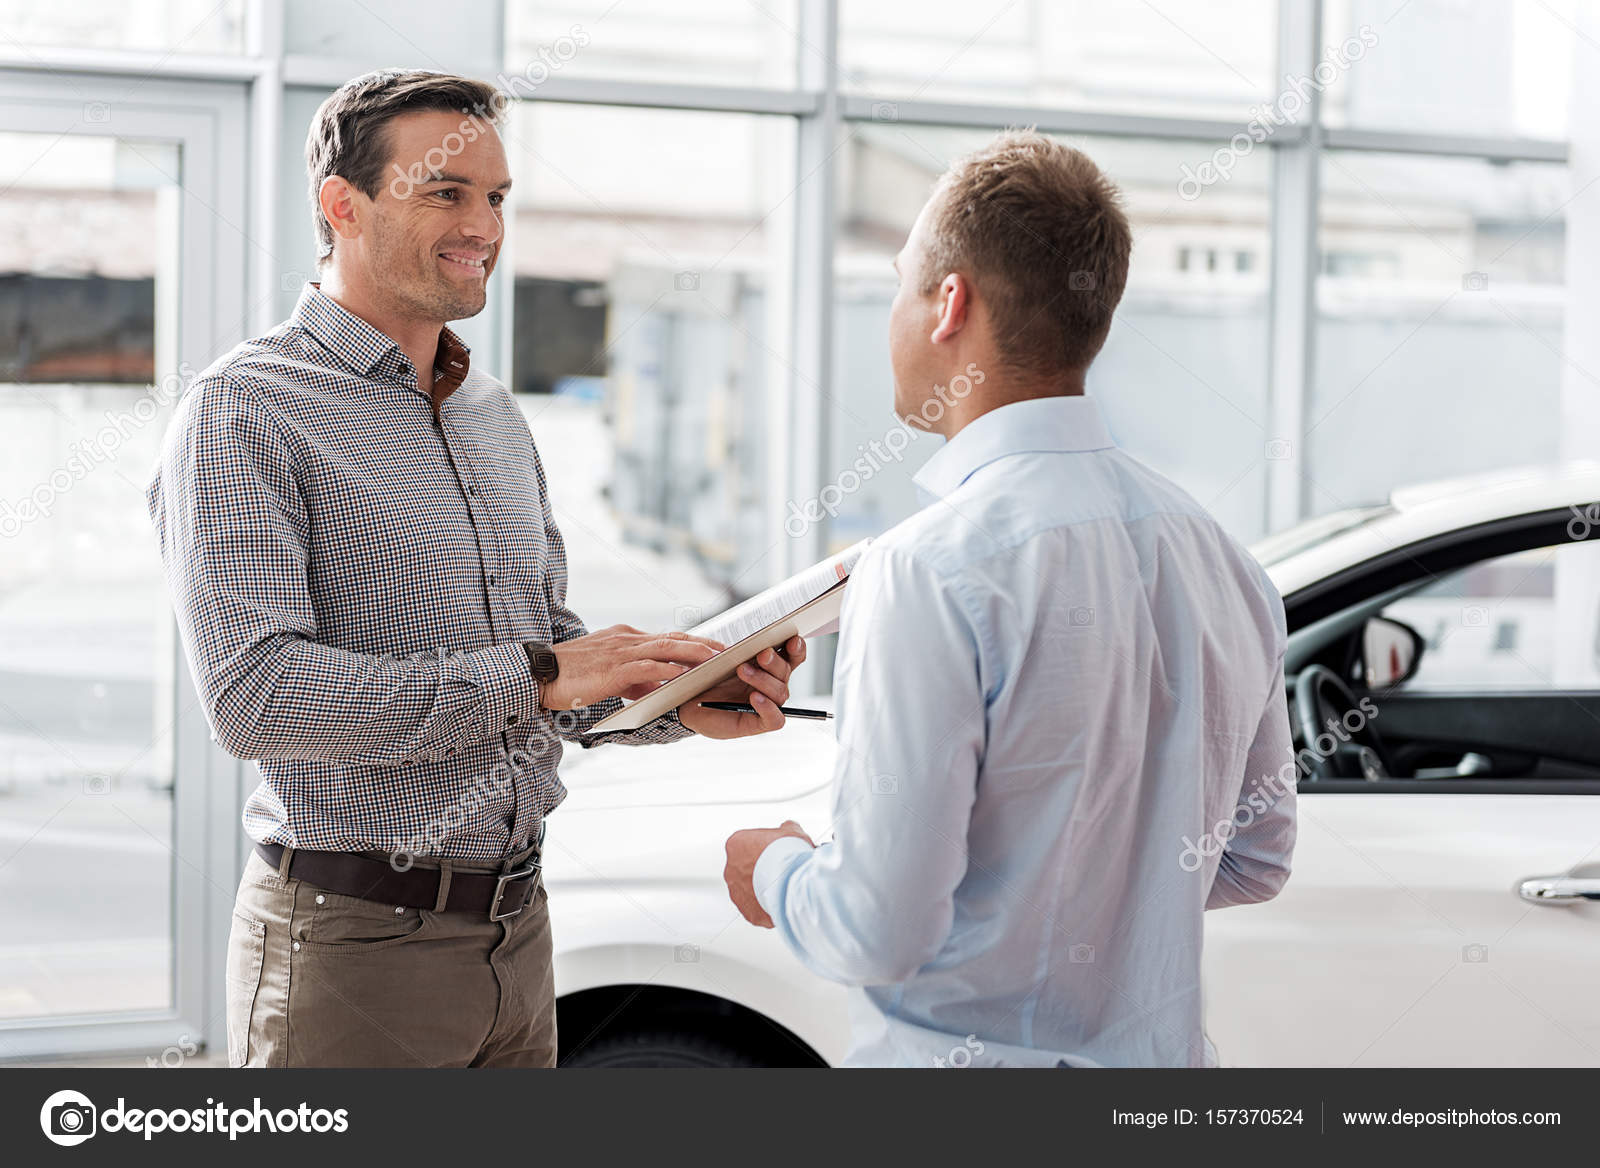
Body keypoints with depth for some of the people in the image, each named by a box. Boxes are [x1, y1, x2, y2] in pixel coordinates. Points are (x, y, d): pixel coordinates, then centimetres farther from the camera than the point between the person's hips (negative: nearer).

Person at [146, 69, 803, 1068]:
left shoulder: (496, 414, 15)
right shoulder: (246, 413, -10)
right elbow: (256, 695, -21)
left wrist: (682, 699, -1)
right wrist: (535, 677, -22)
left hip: (516, 934, 7)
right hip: (352, 940, -7)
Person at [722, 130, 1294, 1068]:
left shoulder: (931, 572, -21)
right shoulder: (1222, 555, 2)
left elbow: (878, 934, -21)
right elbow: (1255, 860, 12)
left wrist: (775, 871, -1)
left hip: (966, 1056, -7)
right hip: (1165, 1053, 7)